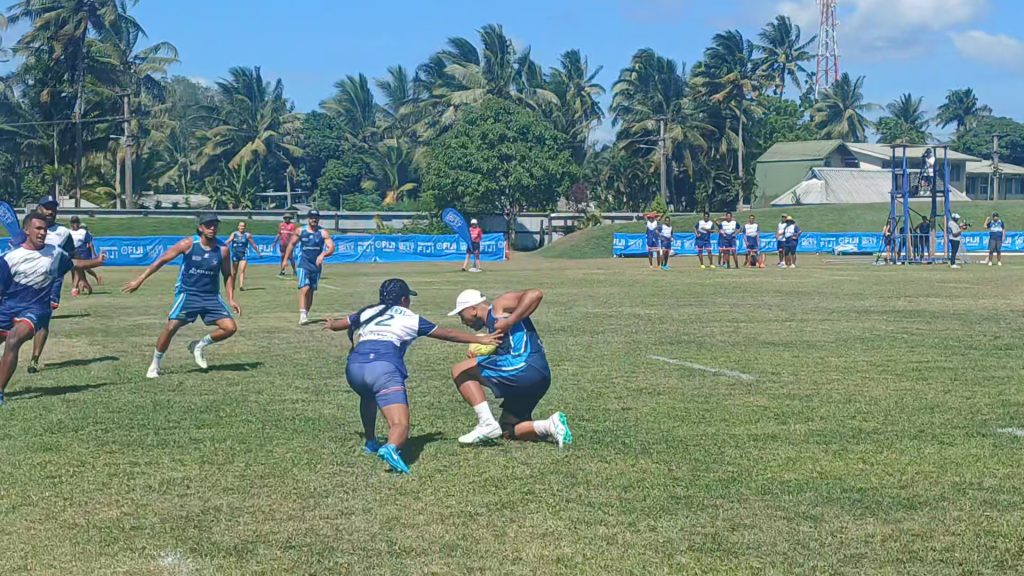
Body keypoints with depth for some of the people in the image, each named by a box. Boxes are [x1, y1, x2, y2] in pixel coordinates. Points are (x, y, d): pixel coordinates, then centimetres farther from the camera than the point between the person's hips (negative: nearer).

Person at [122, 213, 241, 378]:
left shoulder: (223, 249, -5)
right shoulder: (188, 244, -12)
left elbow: (227, 275, 9)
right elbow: (162, 260, -8)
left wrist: (231, 299, 0)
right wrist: (140, 279, -12)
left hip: (211, 296, 3)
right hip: (187, 294, -3)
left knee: (230, 327, -9)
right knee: (171, 327, -15)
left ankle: (200, 345, 16)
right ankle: (155, 365, 6)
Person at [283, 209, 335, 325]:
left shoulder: (323, 233, -2)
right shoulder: (300, 231, 1)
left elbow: (331, 248, -11)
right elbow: (292, 244, 13)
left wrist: (323, 255, -29)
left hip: (316, 264, 2)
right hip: (303, 263, -2)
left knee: (311, 291, 10)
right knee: (304, 288, -19)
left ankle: (306, 313, 25)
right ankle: (302, 315, -25)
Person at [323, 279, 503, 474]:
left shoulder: (368, 312, 28)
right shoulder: (412, 319, 20)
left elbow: (339, 323, 44)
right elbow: (448, 334, 28)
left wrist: (330, 325, 69)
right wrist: (480, 339, 38)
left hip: (354, 366, 5)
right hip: (384, 366, -5)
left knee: (369, 395, 39)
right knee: (400, 425, -12)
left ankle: (370, 442, 39)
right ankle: (391, 448, -44)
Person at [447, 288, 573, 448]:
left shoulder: (499, 306, 4)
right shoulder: (492, 327, 29)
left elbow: (535, 295, -12)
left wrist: (508, 322, -14)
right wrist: (477, 358, 8)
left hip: (525, 367, -11)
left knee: (460, 370, -7)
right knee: (508, 431, 20)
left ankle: (487, 423, -16)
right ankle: (551, 425, 2)